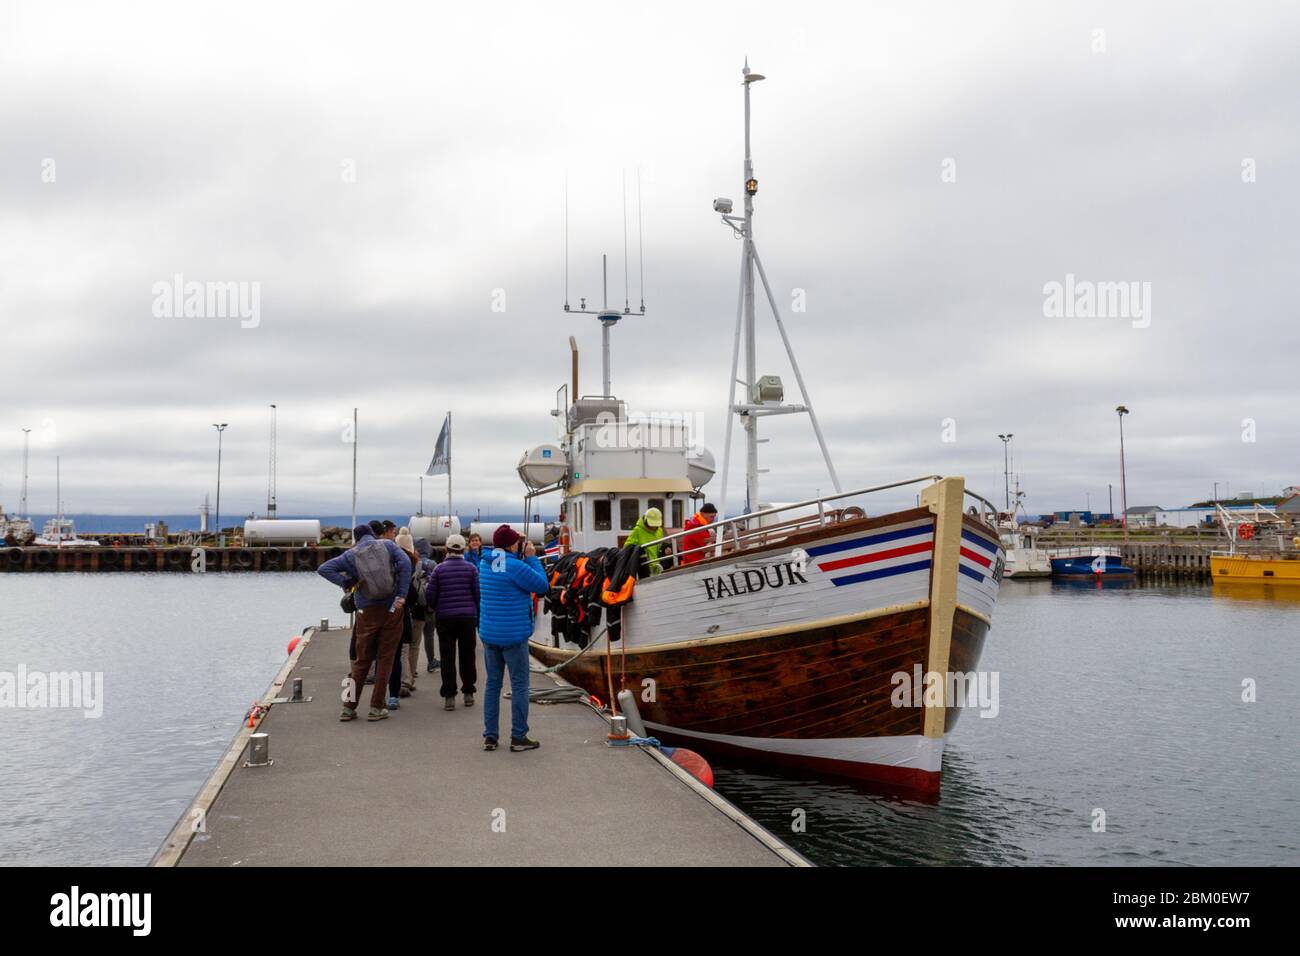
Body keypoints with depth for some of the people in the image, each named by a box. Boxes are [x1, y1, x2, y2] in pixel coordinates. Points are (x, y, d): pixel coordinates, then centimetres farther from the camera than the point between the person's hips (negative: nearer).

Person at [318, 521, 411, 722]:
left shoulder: (351, 554, 3)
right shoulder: (387, 545, 1)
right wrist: (402, 595, -13)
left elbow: (324, 569, -4)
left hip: (367, 613, 1)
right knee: (385, 658, 6)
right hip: (392, 609, -1)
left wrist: (346, 583, -1)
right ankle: (377, 708, 6)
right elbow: (405, 564, -13)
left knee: (362, 660, 12)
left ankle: (349, 707, 11)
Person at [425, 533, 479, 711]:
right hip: (468, 617, 1)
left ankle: (449, 697, 0)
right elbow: (478, 593, -2)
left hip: (445, 618, -1)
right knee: (467, 656, 11)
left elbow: (430, 594, -2)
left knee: (448, 658, 3)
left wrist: (433, 609, 18)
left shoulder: (439, 569, -2)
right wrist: (478, 614, 13)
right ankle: (468, 693, 16)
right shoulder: (471, 568, -2)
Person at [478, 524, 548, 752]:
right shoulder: (515, 566, -17)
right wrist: (532, 558, -4)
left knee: (493, 684, 13)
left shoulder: (486, 564, 7)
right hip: (513, 635, -7)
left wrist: (523, 557, 7)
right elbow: (541, 585, -11)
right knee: (519, 685, 2)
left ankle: (490, 736, 14)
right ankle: (518, 737, 4)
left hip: (489, 634, 7)